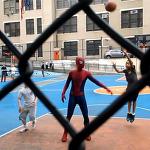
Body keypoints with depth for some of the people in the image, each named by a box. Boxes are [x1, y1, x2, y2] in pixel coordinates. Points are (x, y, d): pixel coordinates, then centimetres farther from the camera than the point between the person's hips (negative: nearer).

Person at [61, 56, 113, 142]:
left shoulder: (86, 73, -6)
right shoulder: (72, 73, -4)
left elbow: (96, 81, -8)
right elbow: (67, 84, 3)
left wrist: (106, 88, -14)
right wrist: (63, 93, -8)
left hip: (81, 97, 0)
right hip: (72, 97, 0)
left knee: (86, 116, 2)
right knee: (69, 116, 3)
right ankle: (65, 134, 16)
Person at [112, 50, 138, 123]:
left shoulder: (133, 69, -10)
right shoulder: (125, 70, -1)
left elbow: (131, 62, -26)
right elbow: (118, 71, -11)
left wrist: (126, 55, -36)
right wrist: (115, 67, -30)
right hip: (129, 87, 2)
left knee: (134, 101, 12)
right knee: (129, 101, 12)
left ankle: (133, 114, 25)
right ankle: (129, 113, 27)